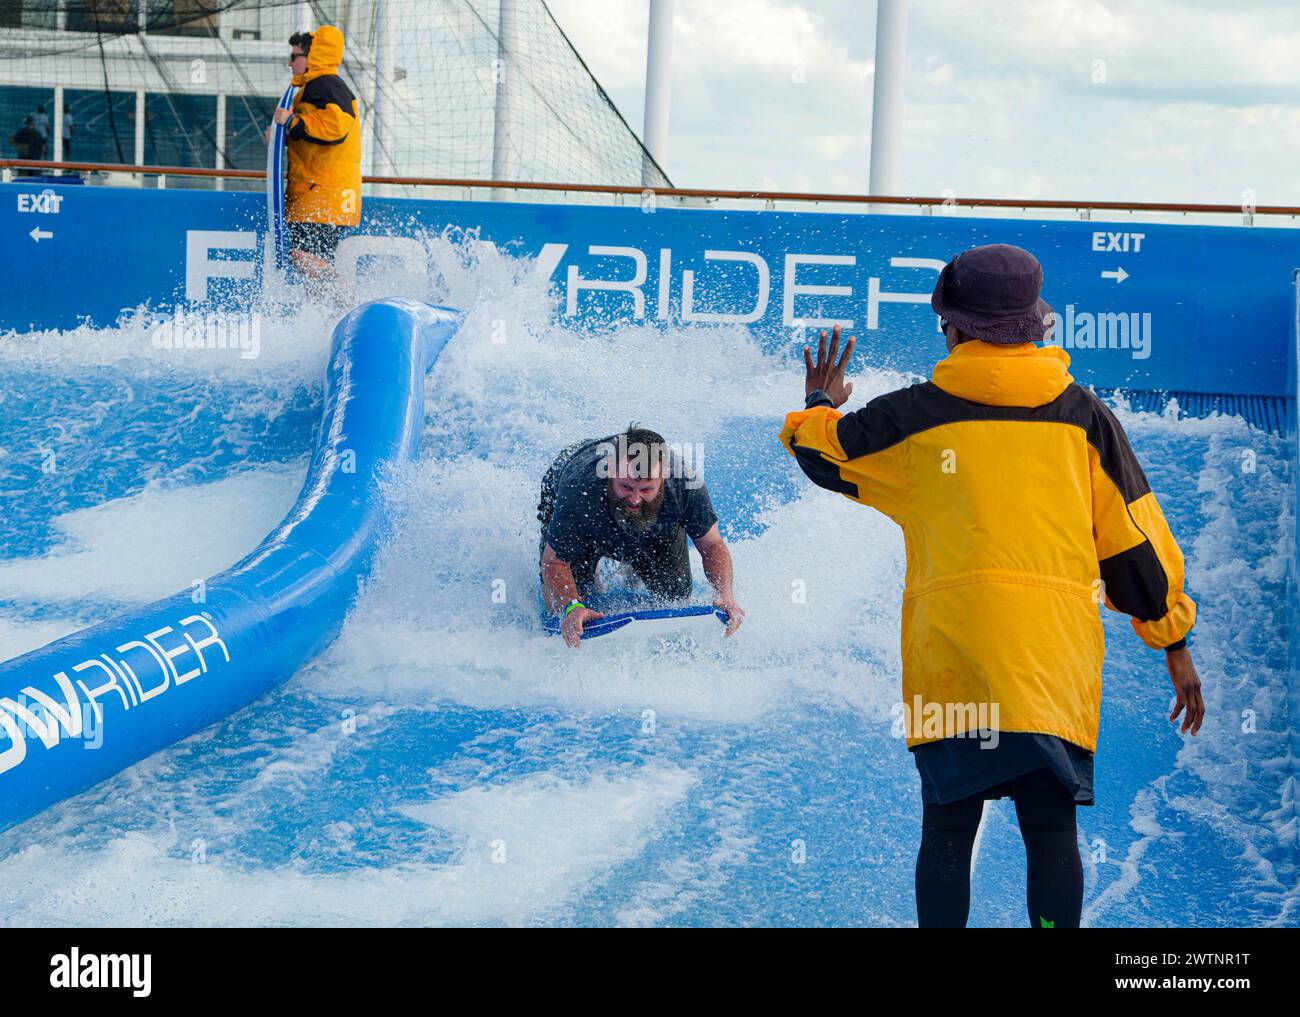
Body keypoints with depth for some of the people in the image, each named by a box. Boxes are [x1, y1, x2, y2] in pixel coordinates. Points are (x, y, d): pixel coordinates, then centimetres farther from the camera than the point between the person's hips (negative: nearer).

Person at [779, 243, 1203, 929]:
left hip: (947, 648, 0)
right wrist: (1174, 641, 18)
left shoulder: (913, 415, 3)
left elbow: (824, 455, 19)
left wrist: (817, 408, 41)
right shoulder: (1084, 416, 7)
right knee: (1051, 829, 4)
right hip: (1055, 653, 1)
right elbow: (1133, 538, 10)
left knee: (948, 830, 7)